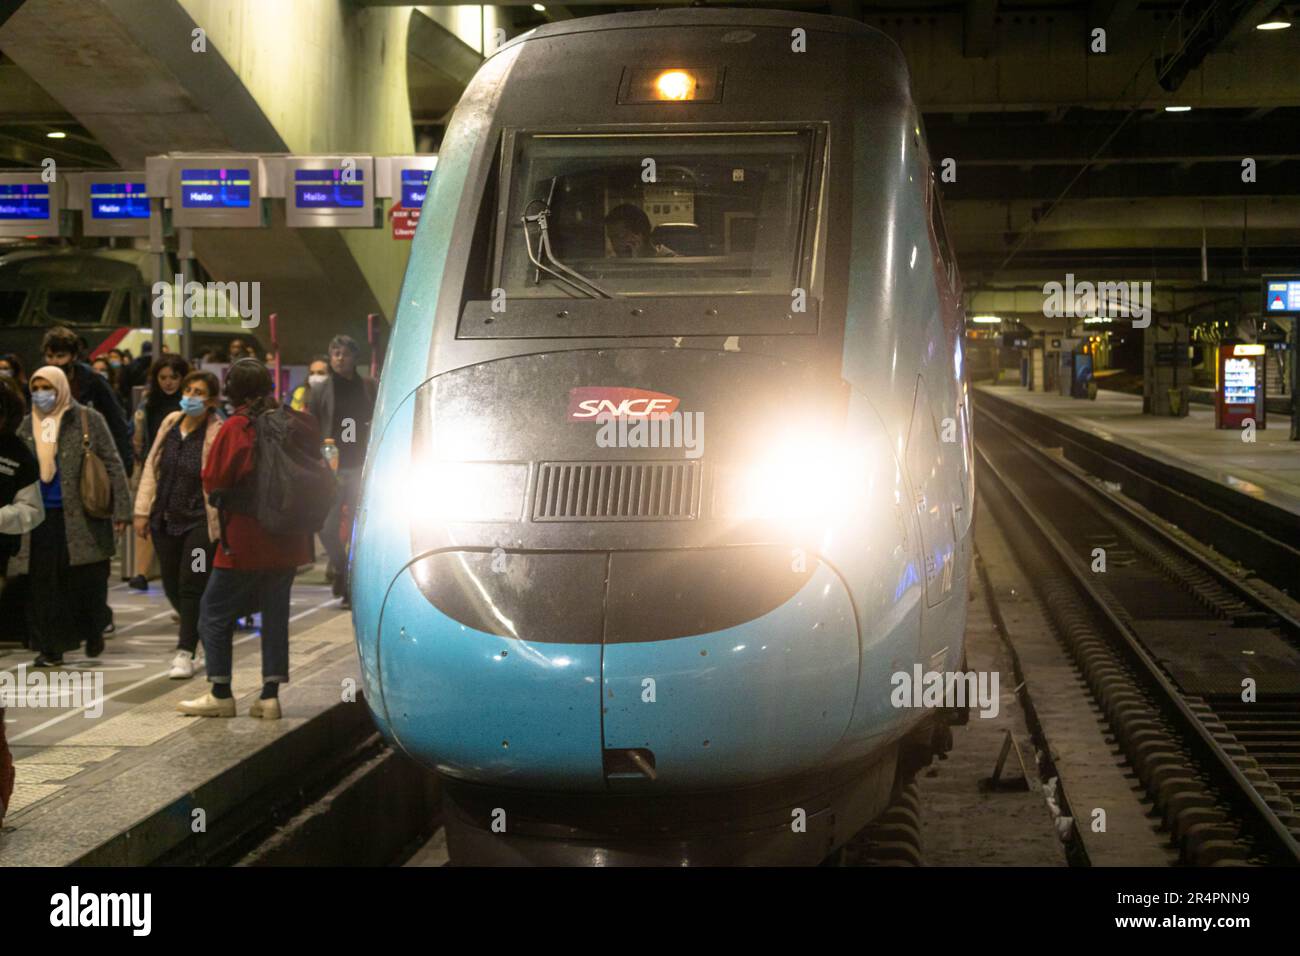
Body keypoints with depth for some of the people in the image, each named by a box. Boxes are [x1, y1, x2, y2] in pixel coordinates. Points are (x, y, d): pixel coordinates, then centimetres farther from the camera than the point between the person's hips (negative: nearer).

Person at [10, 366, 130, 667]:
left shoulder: (87, 419, -1)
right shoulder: (28, 426, 12)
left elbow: (112, 464, -2)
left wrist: (121, 508, -9)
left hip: (83, 515, -3)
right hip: (42, 515, 4)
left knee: (88, 580, 3)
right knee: (44, 584, 2)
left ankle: (93, 633, 25)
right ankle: (50, 647, 9)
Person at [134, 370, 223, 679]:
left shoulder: (218, 433, -12)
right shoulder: (171, 423, 6)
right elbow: (152, 466, 12)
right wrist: (143, 511, 9)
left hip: (200, 522, -6)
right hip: (167, 519, 6)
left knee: (191, 587, -6)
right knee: (172, 586, 12)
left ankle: (185, 653, 2)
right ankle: (206, 630, 33)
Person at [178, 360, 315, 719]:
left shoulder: (235, 428, -13)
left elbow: (213, 483, -11)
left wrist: (232, 496, 9)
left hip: (244, 542, -5)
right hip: (288, 539, 5)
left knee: (215, 612, 8)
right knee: (276, 613, 11)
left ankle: (220, 694, 8)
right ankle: (270, 695, 8)